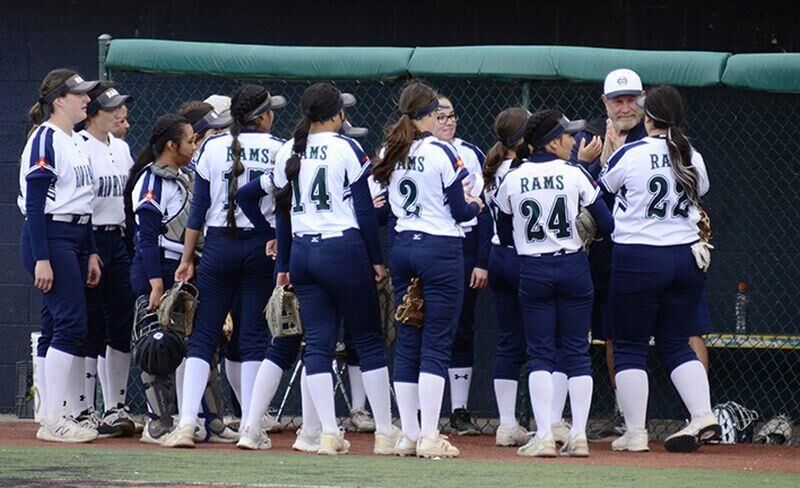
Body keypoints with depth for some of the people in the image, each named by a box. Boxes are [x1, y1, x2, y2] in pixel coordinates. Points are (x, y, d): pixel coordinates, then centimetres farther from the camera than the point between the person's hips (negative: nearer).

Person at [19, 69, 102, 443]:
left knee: (57, 328, 8)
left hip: (76, 240, 9)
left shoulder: (77, 143, 17)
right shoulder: (44, 139, -11)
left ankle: (63, 417, 9)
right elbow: (34, 204, -16)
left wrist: (91, 253, 17)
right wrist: (41, 259, -21)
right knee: (71, 323, -14)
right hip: (49, 240, -9)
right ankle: (53, 421, -14)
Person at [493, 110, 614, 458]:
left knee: (540, 352, 4)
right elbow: (607, 225, -4)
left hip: (532, 272, 1)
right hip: (573, 268, -1)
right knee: (577, 351, 6)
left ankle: (543, 436, -7)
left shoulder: (512, 180, 0)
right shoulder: (575, 175, -6)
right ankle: (578, 436, 2)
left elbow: (503, 236, 8)